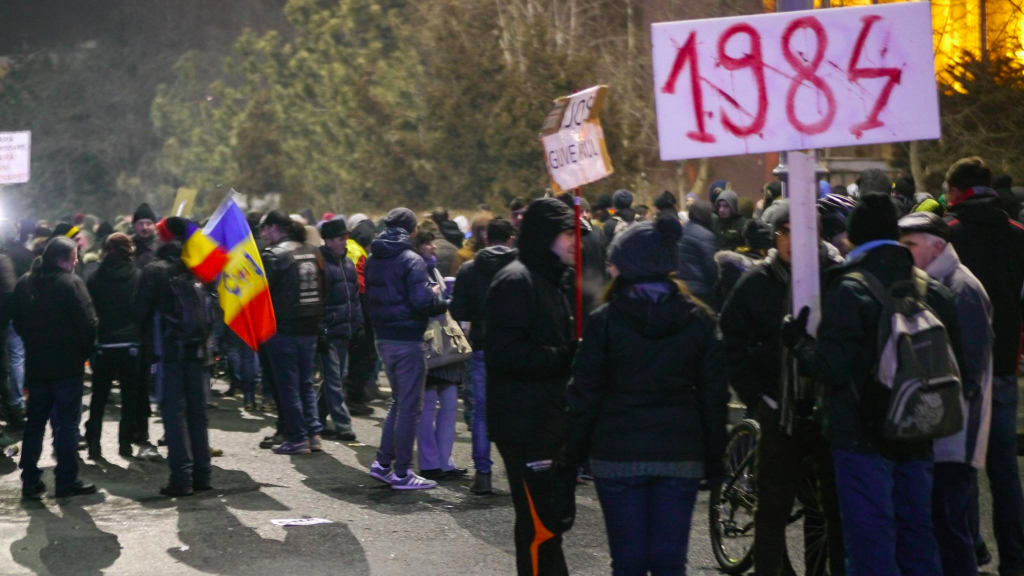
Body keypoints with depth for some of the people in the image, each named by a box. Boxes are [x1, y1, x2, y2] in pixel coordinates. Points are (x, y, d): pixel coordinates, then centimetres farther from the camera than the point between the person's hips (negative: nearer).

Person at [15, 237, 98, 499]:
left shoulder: (24, 283, 5)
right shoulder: (71, 283, -16)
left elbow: (18, 323, 12)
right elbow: (88, 323, -16)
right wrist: (86, 351, 0)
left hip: (36, 364, 6)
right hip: (67, 364, -6)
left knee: (34, 423, 12)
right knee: (67, 424, 2)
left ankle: (30, 481, 13)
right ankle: (66, 481, 5)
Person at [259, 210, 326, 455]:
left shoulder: (273, 255, -13)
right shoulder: (312, 252, 8)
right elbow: (322, 289, 11)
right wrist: (316, 318, 16)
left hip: (284, 328, -6)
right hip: (310, 327, 6)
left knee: (288, 384, 2)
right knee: (306, 383, 15)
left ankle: (298, 438, 4)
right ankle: (314, 434, 13)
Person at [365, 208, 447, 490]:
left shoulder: (373, 260, 11)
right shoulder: (411, 260, -14)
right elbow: (422, 302, -22)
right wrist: (440, 300, -2)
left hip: (383, 338, 8)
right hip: (408, 340, -8)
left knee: (400, 400, 20)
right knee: (410, 406, 0)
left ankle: (383, 463, 19)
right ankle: (402, 473, 3)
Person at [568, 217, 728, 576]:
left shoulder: (605, 321, -5)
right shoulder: (699, 320, 3)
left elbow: (585, 393, -5)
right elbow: (714, 394, 5)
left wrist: (575, 451, 5)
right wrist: (714, 459, 11)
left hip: (618, 455, -2)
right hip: (680, 454, 2)